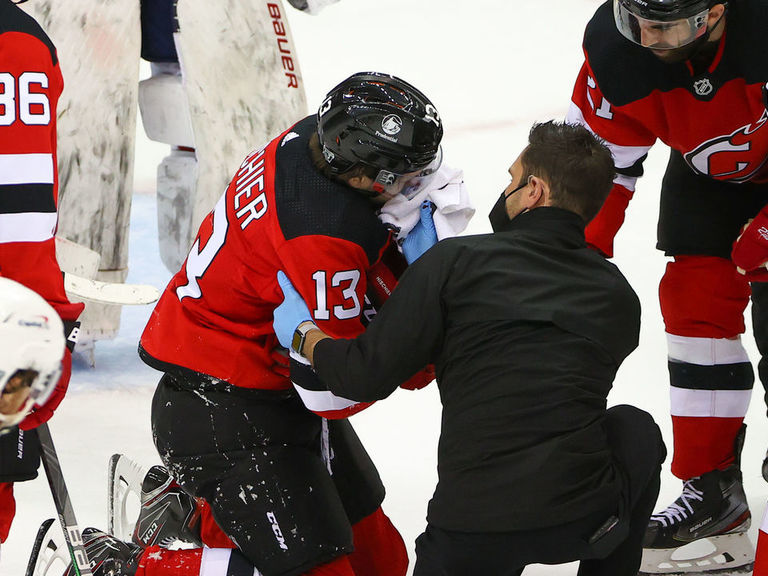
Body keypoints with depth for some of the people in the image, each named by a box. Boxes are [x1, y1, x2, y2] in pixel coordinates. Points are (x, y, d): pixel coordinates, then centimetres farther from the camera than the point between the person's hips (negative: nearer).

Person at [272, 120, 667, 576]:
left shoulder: (455, 261, -1)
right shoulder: (618, 297, 9)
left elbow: (365, 377, -1)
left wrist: (302, 336, 20)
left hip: (471, 530, -1)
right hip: (586, 521, 1)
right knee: (635, 432, 32)